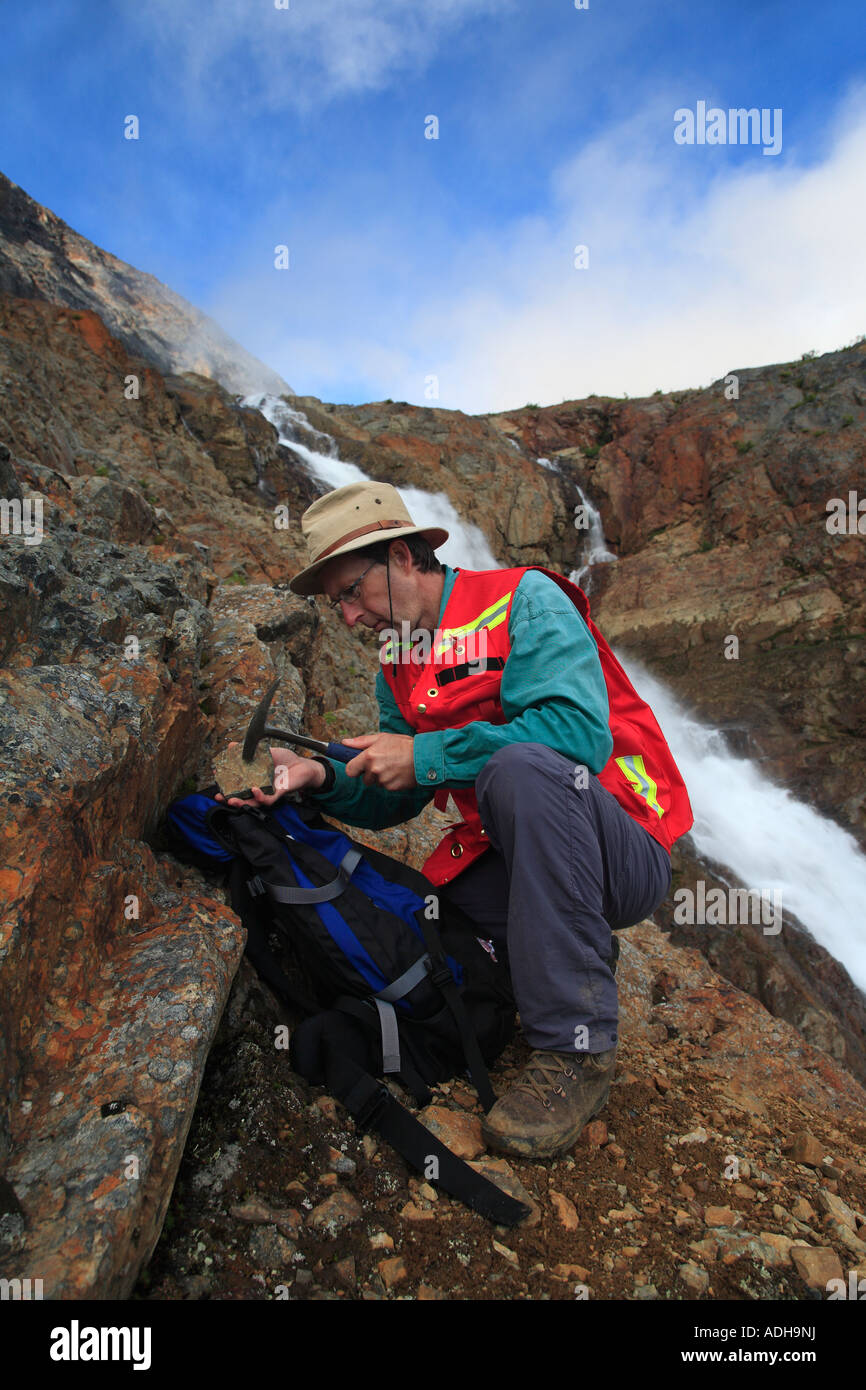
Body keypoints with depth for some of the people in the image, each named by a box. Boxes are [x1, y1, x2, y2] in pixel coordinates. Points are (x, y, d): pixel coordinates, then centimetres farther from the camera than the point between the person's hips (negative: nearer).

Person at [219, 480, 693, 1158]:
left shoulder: (523, 599, -11)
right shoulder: (398, 663, 11)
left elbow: (579, 731, -27)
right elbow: (395, 800, 11)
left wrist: (427, 757, -22)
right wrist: (322, 778, -9)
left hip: (624, 857, -7)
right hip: (506, 861, 7)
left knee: (522, 764, -35)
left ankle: (577, 1045, -25)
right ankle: (572, 948, 13)